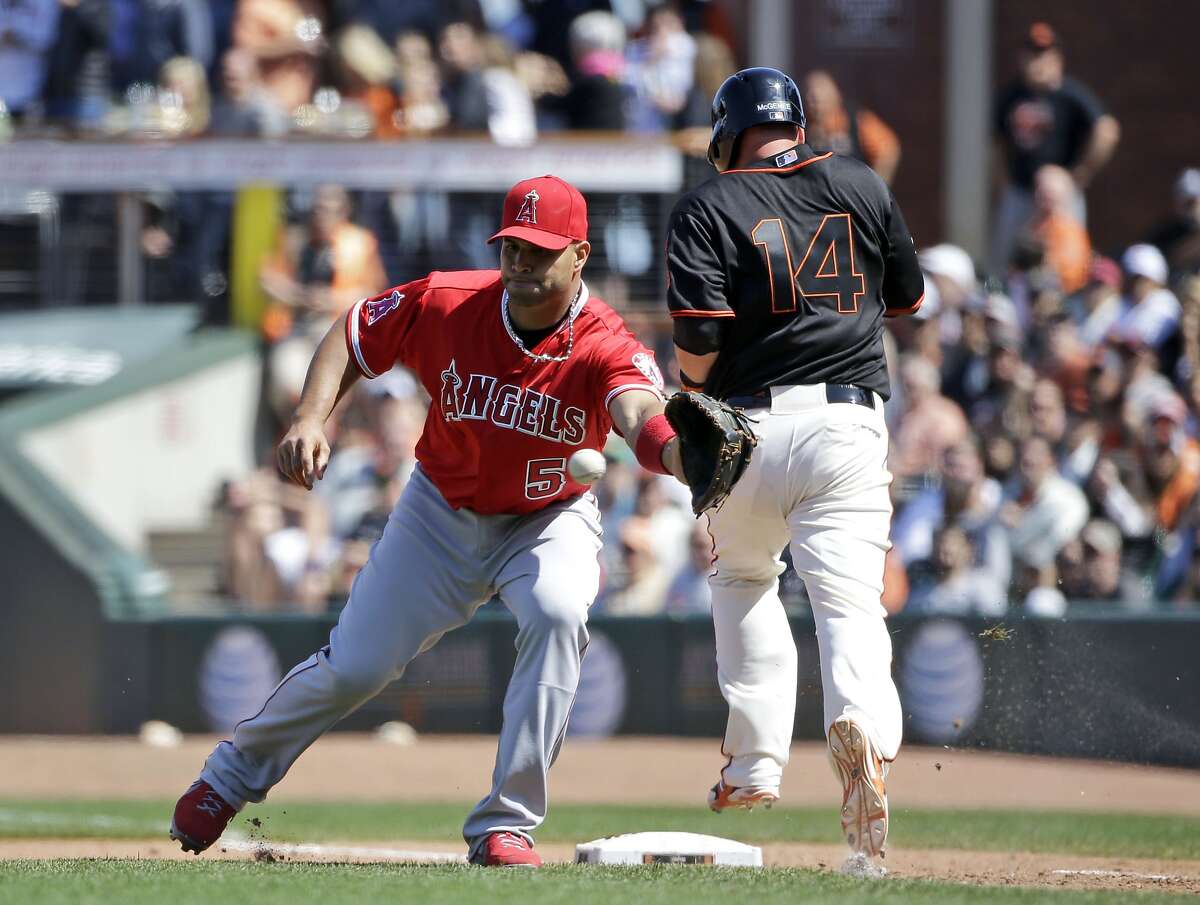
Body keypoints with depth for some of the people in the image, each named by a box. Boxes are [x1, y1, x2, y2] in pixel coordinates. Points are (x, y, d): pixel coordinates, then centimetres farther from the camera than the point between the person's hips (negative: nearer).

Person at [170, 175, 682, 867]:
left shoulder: (607, 346, -30)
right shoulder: (446, 304, -22)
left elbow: (643, 417, -52)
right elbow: (351, 338, -5)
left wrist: (690, 460, -76)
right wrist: (312, 418, -22)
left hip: (550, 517, -2)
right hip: (443, 511, 2)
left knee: (559, 613, -33)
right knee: (354, 666, 2)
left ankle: (506, 826, -23)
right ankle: (232, 776, 32)